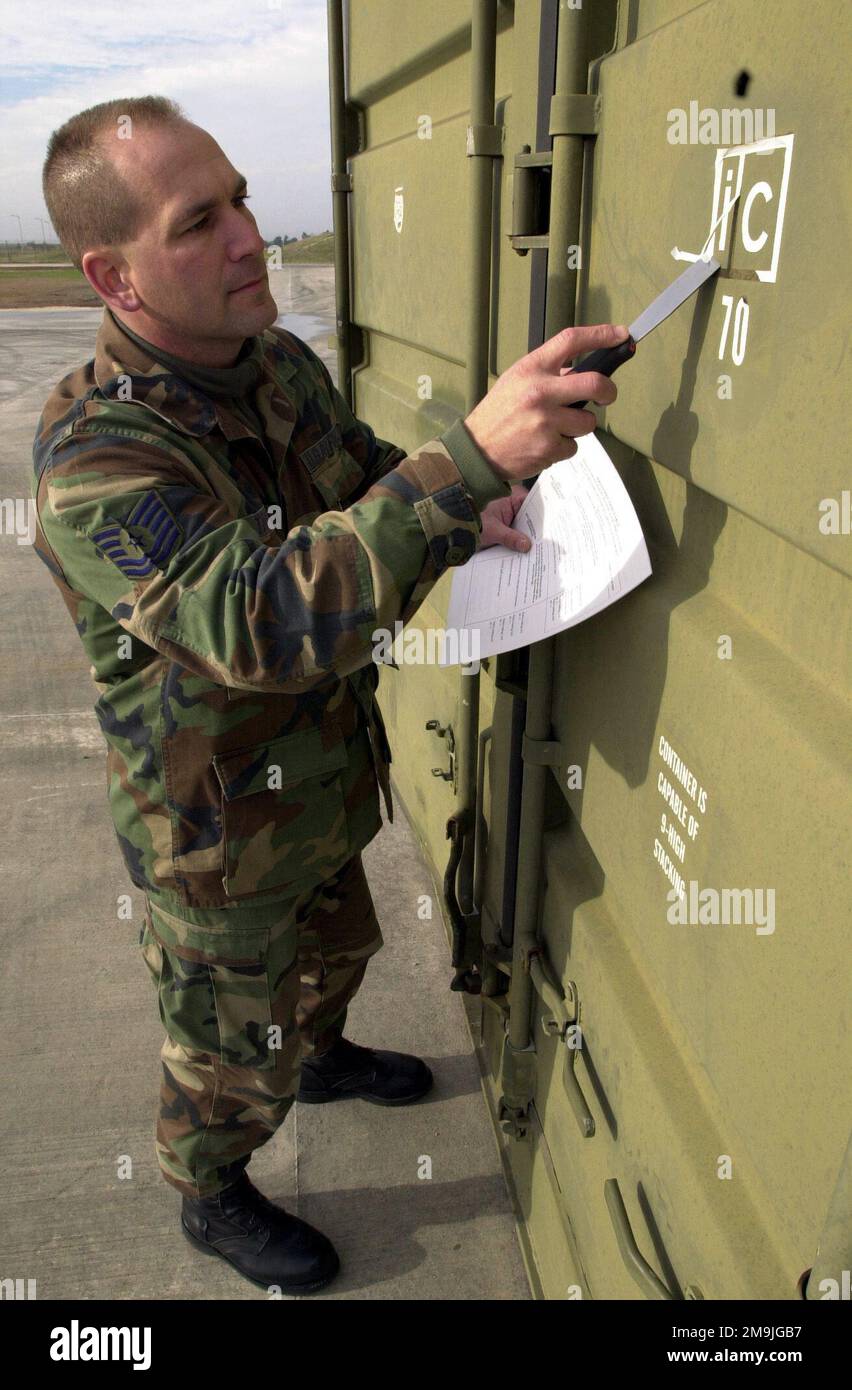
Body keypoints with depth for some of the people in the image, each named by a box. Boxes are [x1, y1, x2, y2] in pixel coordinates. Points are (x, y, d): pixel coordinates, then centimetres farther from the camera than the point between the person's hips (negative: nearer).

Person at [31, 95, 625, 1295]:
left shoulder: (284, 364, -6)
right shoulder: (95, 454, -32)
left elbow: (364, 472, 11)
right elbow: (261, 621, -45)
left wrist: (460, 519, -12)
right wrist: (471, 457, -53)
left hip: (323, 781, 7)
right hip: (220, 832, -7)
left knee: (336, 946, 33)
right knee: (234, 1055, 18)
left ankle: (325, 1058, 66)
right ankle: (214, 1203, 49)